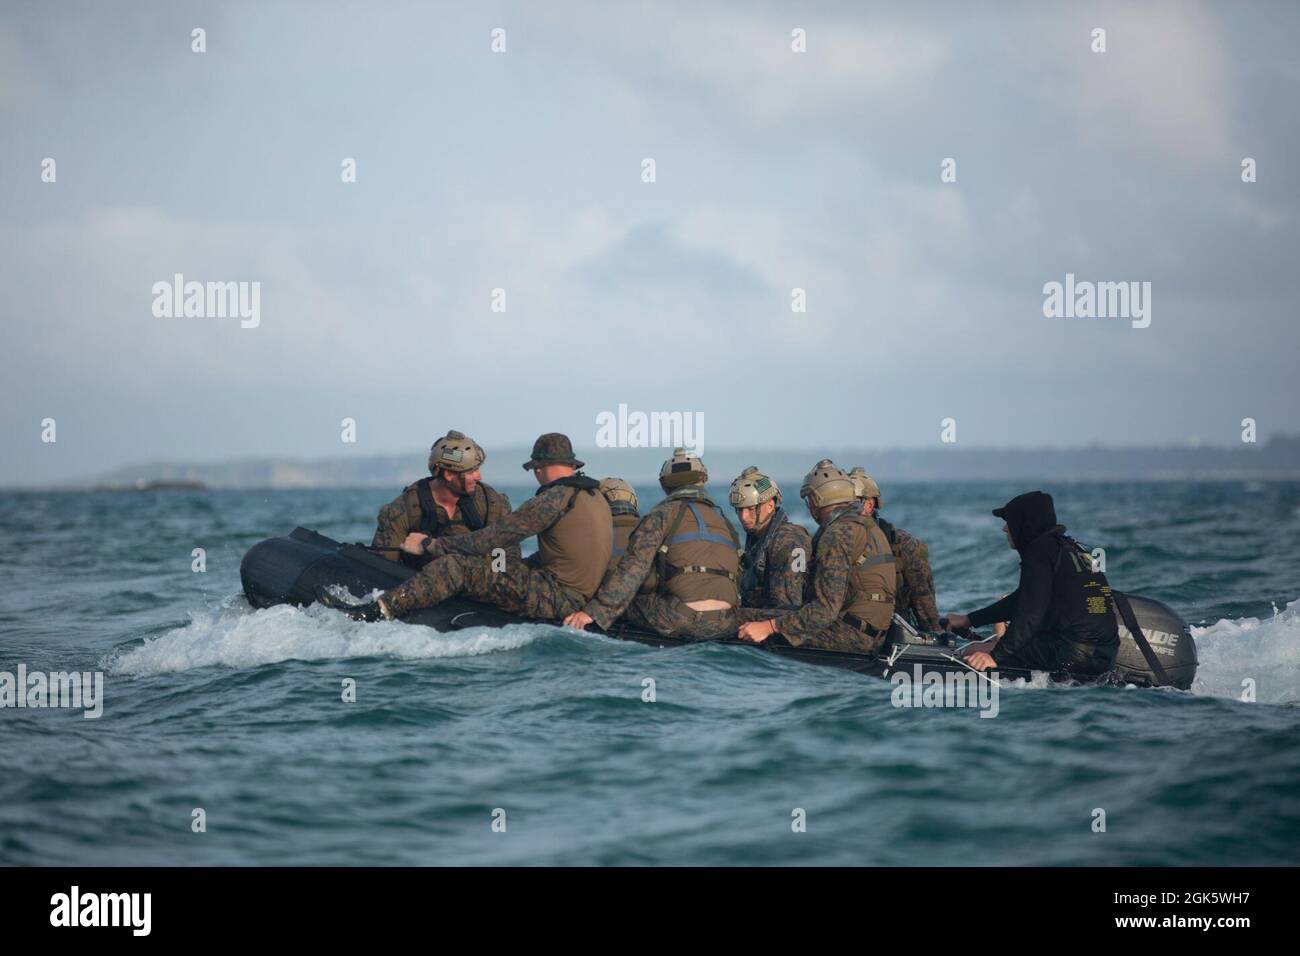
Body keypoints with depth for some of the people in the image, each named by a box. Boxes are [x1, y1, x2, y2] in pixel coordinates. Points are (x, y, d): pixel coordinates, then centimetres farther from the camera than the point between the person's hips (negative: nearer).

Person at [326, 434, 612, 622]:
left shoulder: (555, 498, -12)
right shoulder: (597, 496, 18)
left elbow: (496, 537, -13)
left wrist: (434, 545, -5)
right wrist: (515, 567, 28)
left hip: (555, 599, -10)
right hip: (577, 599, 10)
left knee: (456, 566, -14)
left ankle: (376, 612, -19)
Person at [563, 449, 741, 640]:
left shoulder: (662, 514, 6)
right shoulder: (726, 523, 23)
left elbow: (634, 566, -7)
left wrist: (594, 612, -10)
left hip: (681, 620, -5)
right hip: (725, 625, 5)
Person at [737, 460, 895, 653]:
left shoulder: (836, 535, -12)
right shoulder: (871, 527, 18)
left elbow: (826, 609, -20)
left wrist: (770, 627, -22)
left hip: (849, 633, -10)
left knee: (744, 618, -13)